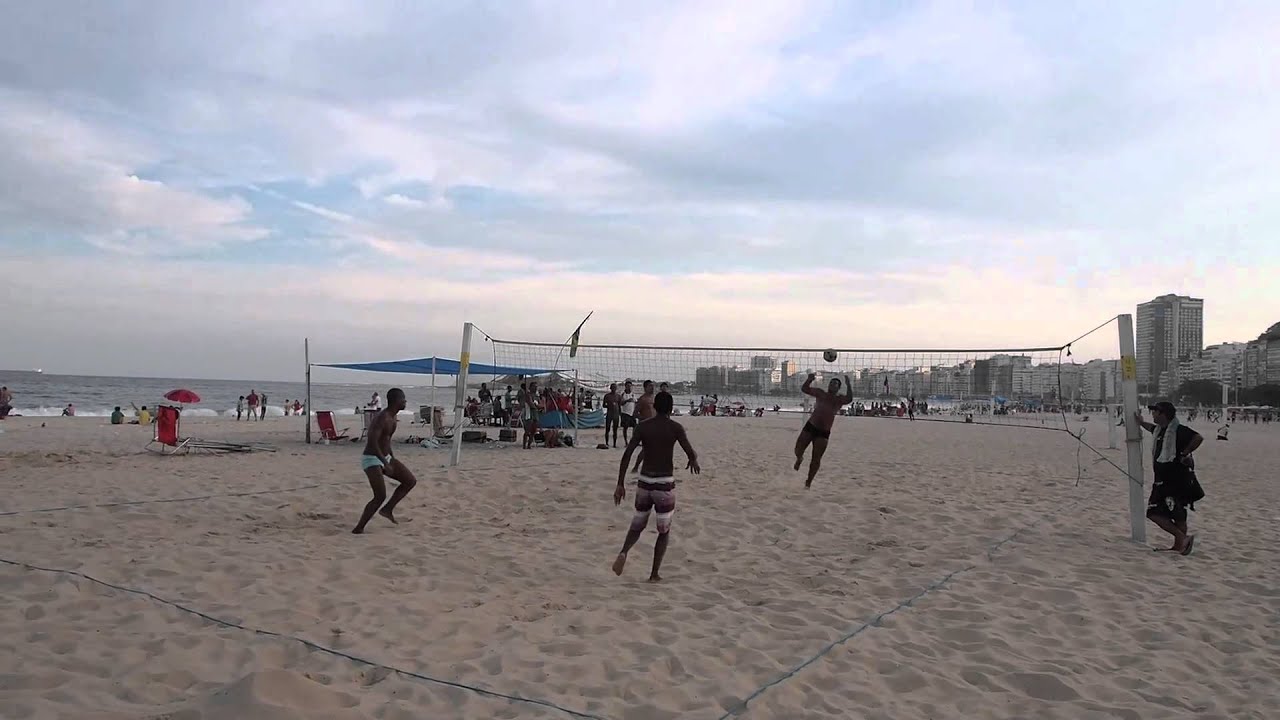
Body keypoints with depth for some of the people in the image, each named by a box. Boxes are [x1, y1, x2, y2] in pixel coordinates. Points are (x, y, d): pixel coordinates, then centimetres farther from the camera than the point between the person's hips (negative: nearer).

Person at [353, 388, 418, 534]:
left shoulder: (392, 417, 8)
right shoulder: (382, 418, -22)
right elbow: (372, 442, -31)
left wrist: (392, 460, 24)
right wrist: (385, 463, -35)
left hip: (385, 457, 10)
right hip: (372, 459, -9)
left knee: (411, 481, 5)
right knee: (380, 496, -18)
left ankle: (387, 509, 12)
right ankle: (358, 529, -7)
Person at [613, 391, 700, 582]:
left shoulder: (642, 427, 2)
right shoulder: (675, 428, -4)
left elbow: (626, 455, -5)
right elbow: (691, 454, -11)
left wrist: (620, 484, -2)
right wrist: (693, 461, 13)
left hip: (644, 482, 3)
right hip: (665, 484, -2)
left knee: (638, 525, 21)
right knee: (664, 531, 15)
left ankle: (623, 552, -7)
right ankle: (654, 574, 12)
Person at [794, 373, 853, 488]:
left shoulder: (839, 399, 2)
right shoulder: (820, 394, 6)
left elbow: (849, 399, -20)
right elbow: (804, 389, 0)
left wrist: (848, 385, -24)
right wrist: (810, 379, -16)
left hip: (823, 432, -1)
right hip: (810, 427, 1)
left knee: (816, 459, -1)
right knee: (798, 451, -2)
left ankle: (809, 482, 16)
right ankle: (799, 459, 36)